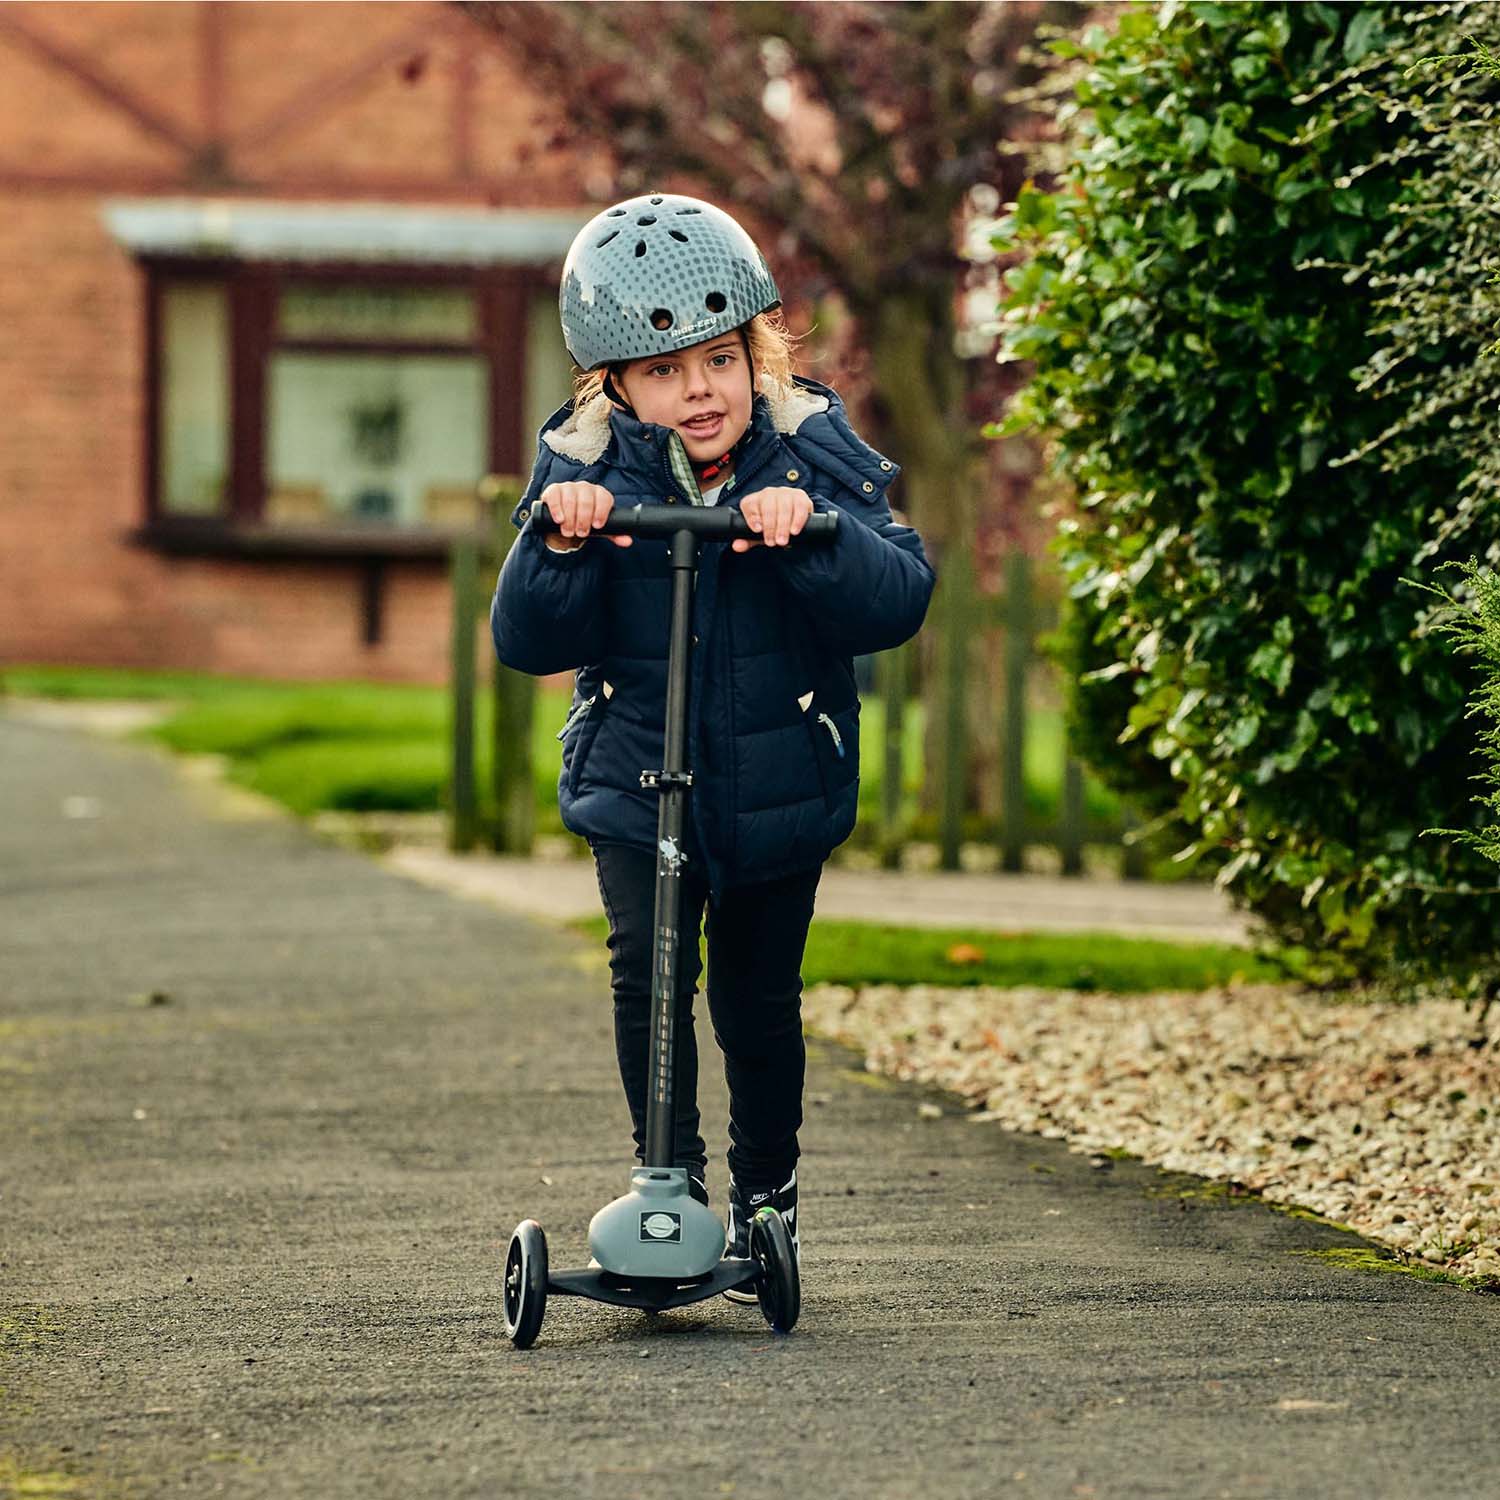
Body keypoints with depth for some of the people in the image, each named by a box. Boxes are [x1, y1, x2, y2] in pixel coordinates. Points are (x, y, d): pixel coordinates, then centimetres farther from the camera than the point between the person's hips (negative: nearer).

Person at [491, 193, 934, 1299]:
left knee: (758, 996, 10)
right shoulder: (583, 472, -10)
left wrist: (811, 532, -39)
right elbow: (530, 643, -16)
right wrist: (556, 545, -34)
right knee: (647, 963, -20)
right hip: (634, 779, 0)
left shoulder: (814, 457, -11)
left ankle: (767, 1193, 33)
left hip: (781, 786, 0)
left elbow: (898, 602, -22)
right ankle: (670, 1177, -5)